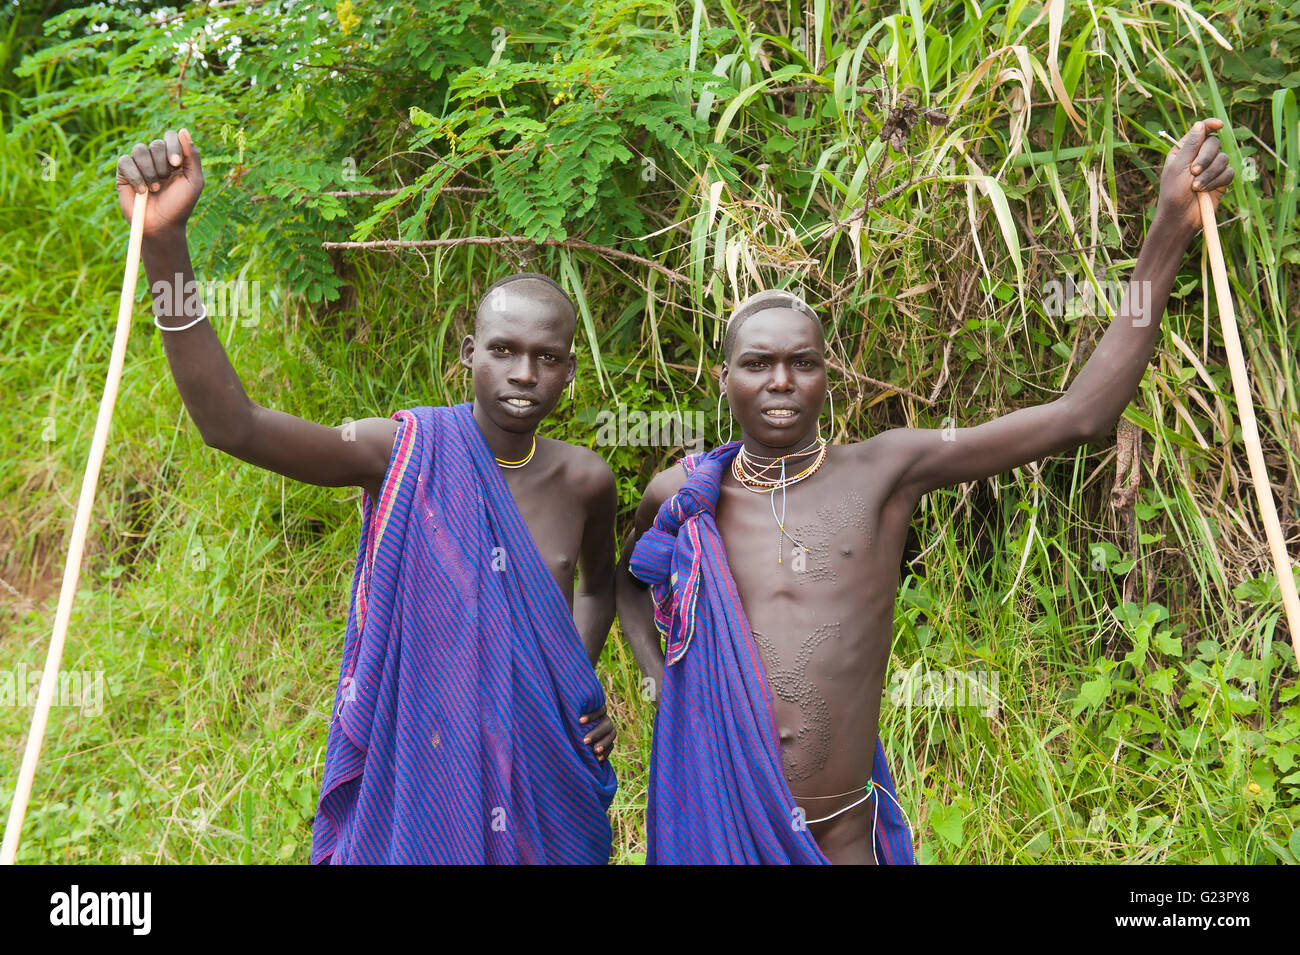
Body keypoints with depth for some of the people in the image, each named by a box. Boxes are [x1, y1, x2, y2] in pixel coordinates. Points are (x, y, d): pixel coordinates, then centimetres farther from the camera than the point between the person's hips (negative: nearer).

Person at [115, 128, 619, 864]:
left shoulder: (585, 483, -5)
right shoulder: (406, 453, -14)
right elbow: (231, 424, -29)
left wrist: (585, 688, 3)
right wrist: (166, 245, -39)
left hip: (548, 775, 3)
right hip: (421, 766, -2)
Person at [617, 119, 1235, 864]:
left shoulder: (885, 472, -5)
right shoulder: (683, 494, 1)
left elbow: (1080, 417, -11)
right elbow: (628, 578, 23)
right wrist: (659, 676, 7)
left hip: (840, 831, -1)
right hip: (711, 812, 1)